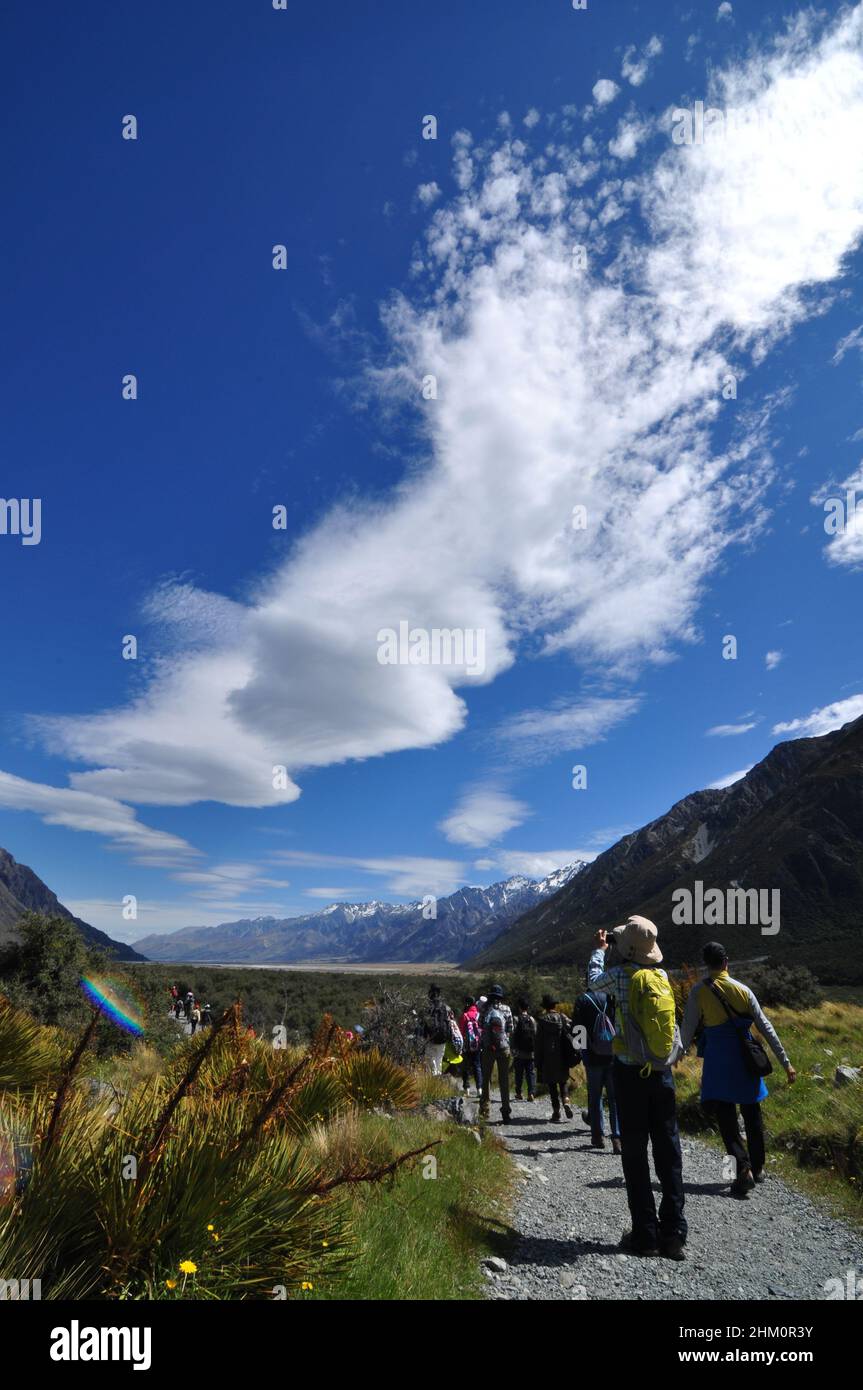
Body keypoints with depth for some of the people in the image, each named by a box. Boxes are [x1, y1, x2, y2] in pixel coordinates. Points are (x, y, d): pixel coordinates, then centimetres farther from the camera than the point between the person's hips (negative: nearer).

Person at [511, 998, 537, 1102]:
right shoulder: (532, 1019, 4)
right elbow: (536, 1035, 3)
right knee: (531, 1072, 4)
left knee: (519, 1073, 9)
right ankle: (531, 1093, -6)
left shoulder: (516, 1019, -6)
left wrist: (513, 1049, -6)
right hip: (531, 1052, 2)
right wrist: (535, 1050, 9)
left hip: (519, 1052, -2)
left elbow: (512, 1035, -11)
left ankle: (518, 1093, 13)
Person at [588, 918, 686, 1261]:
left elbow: (594, 980, 11)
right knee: (668, 1153, 9)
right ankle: (673, 1233, 11)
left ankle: (645, 1234, 9)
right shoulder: (662, 976, 2)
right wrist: (613, 950, 31)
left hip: (630, 1074, -4)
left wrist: (599, 949, 27)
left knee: (635, 1153, 5)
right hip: (662, 1074, 4)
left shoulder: (621, 974, -11)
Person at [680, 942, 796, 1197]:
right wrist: (785, 1062, 7)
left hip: (718, 1062, -3)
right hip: (746, 1059, 3)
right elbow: (766, 1027, 1)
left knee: (726, 1119, 2)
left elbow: (687, 1031, -7)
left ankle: (742, 1169, -15)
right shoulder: (743, 990, 0)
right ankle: (757, 1168, 30)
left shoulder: (699, 992, -8)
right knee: (752, 1116, 19)